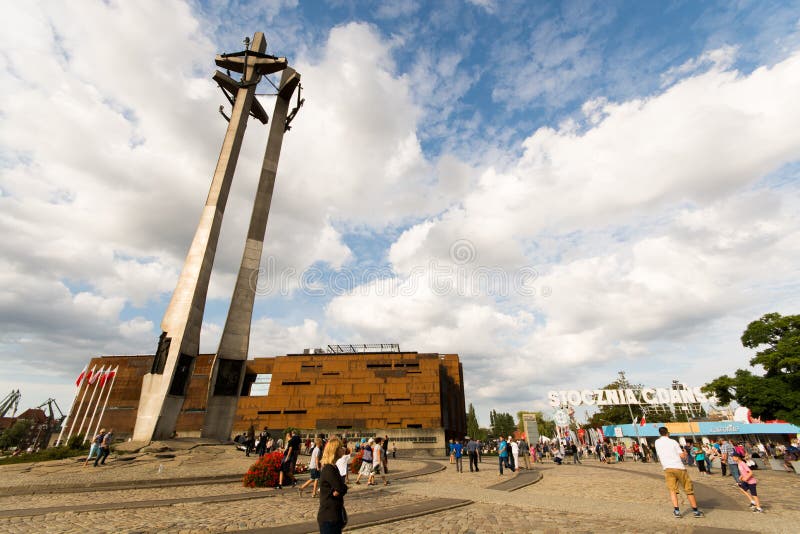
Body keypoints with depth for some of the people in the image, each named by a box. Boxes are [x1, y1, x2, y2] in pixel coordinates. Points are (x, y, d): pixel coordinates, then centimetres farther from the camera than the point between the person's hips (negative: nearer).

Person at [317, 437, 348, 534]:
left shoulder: (332, 467, 9)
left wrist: (338, 491, -7)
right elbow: (341, 489, -22)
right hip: (329, 518, -9)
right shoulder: (329, 469, -22)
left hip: (334, 516, 9)